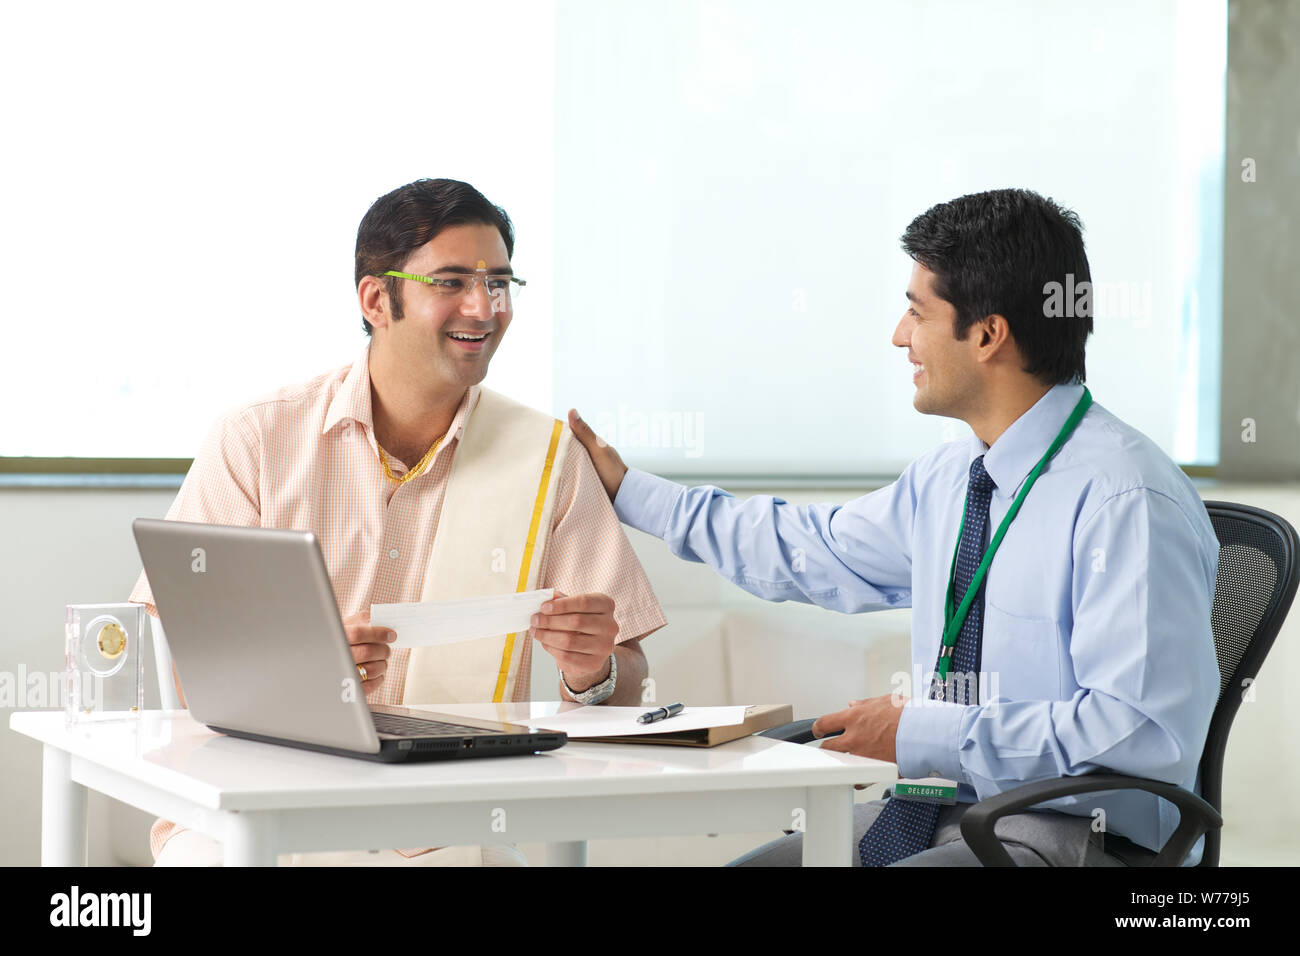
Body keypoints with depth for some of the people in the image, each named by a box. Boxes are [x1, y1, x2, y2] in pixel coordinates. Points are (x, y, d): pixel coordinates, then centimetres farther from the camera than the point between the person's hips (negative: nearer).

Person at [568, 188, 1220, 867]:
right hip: (934, 810, 8)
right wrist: (630, 493, 33)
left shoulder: (1126, 500, -18)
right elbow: (810, 553, 27)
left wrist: (923, 734, -21)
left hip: (1070, 837, -8)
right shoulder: (946, 479, 10)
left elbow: (1144, 733, -24)